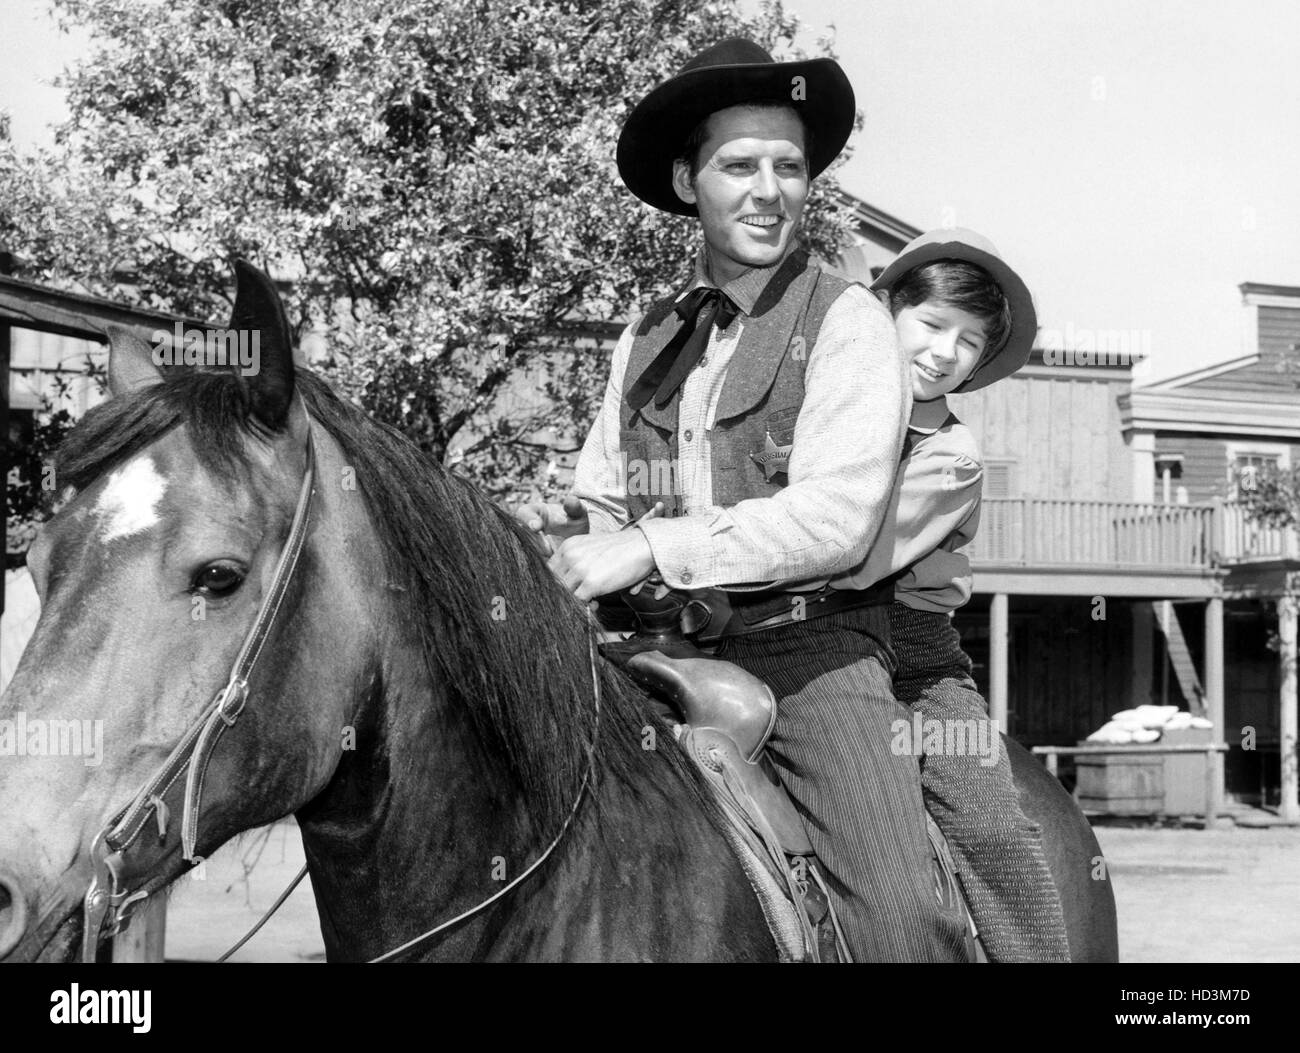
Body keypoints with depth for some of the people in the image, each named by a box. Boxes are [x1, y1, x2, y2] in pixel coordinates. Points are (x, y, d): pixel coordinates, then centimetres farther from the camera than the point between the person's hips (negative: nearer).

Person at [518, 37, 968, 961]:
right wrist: (565, 528, -6)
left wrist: (654, 547, -18)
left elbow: (837, 519, -12)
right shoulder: (646, 341, 15)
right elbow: (604, 500, 18)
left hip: (811, 650, -4)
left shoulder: (846, 320, -1)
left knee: (899, 920, -21)